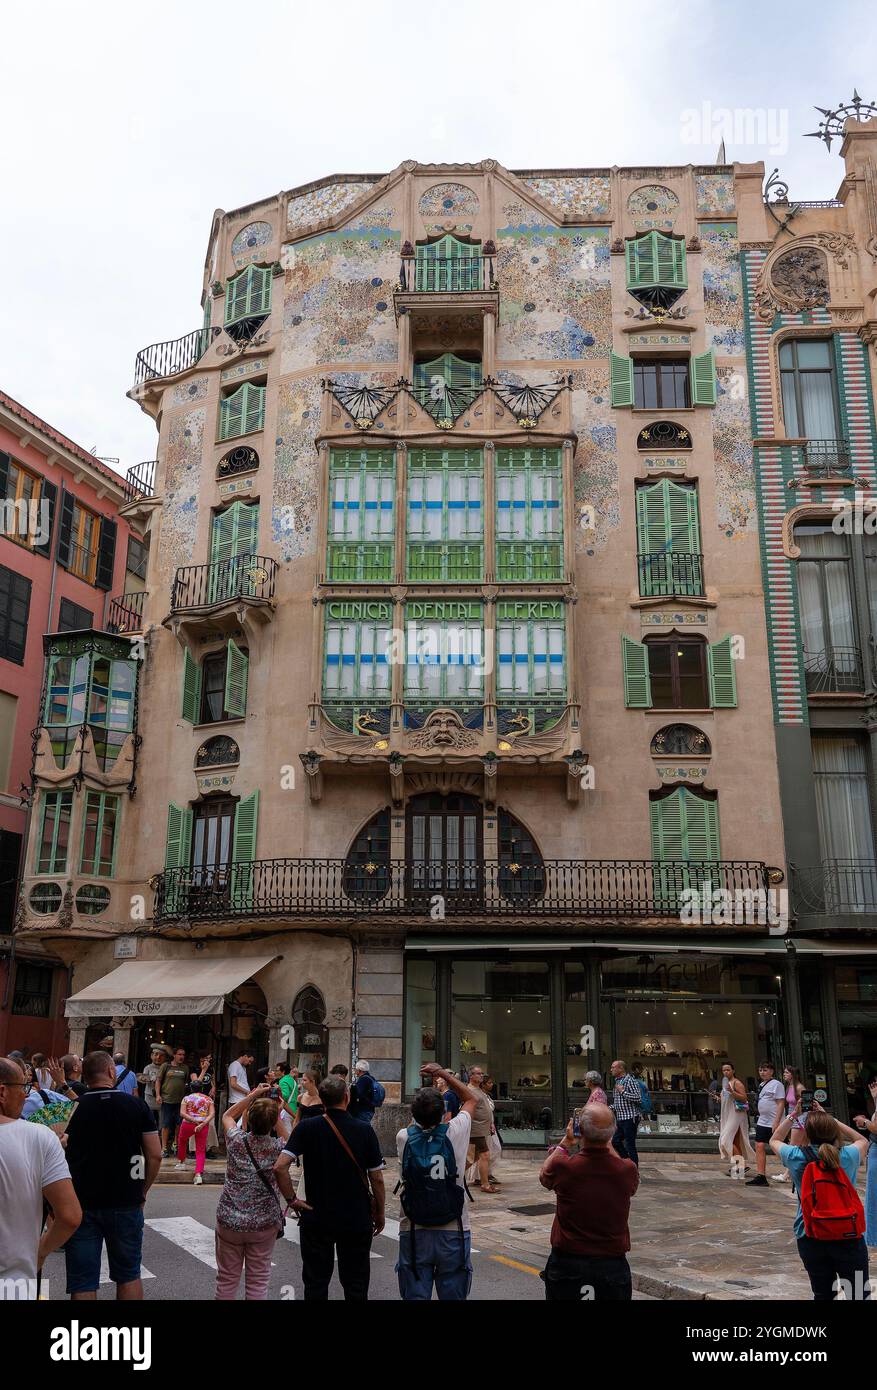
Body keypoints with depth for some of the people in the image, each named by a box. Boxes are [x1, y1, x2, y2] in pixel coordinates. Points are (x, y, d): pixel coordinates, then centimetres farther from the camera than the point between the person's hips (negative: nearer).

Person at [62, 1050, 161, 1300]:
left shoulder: (73, 1109, -5)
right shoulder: (137, 1105, -4)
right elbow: (154, 1155, -5)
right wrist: (141, 1192, 7)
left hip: (81, 1204, 0)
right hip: (126, 1203, 0)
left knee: (83, 1282, 8)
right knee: (128, 1275, 16)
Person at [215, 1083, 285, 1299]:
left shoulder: (236, 1141, -11)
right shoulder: (278, 1147, -14)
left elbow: (227, 1116, 10)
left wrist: (253, 1095, 4)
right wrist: (277, 1115, 3)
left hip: (229, 1221, 1)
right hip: (264, 1224, -1)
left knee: (227, 1279, 14)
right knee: (258, 1281, 10)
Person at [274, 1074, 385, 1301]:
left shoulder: (307, 1128, -10)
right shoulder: (365, 1130, -10)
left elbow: (280, 1167, -19)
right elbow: (377, 1179, -6)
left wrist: (291, 1199, -7)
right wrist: (380, 1214, 7)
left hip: (316, 1218, 0)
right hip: (357, 1220, 0)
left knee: (316, 1284, 15)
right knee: (356, 1286, 15)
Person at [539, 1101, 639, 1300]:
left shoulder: (563, 1167, -18)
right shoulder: (627, 1170, -14)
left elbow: (544, 1175, 8)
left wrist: (565, 1142, 15)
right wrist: (608, 1144, 16)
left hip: (567, 1259, -1)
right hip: (612, 1260, 1)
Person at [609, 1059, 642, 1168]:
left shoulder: (630, 1081, -12)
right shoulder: (617, 1082, 16)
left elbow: (638, 1098, -21)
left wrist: (623, 1092, -20)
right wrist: (610, 1108, 11)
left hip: (630, 1118, -9)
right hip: (621, 1119, 9)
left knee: (630, 1145, -4)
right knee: (616, 1141, 11)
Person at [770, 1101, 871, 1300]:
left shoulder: (797, 1158, -8)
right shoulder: (847, 1156, -10)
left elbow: (775, 1140, 15)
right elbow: (862, 1140, 15)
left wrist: (793, 1115, 13)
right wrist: (828, 1118, 11)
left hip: (810, 1237, 1)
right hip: (848, 1237, -1)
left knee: (823, 1295, 13)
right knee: (860, 1294, 8)